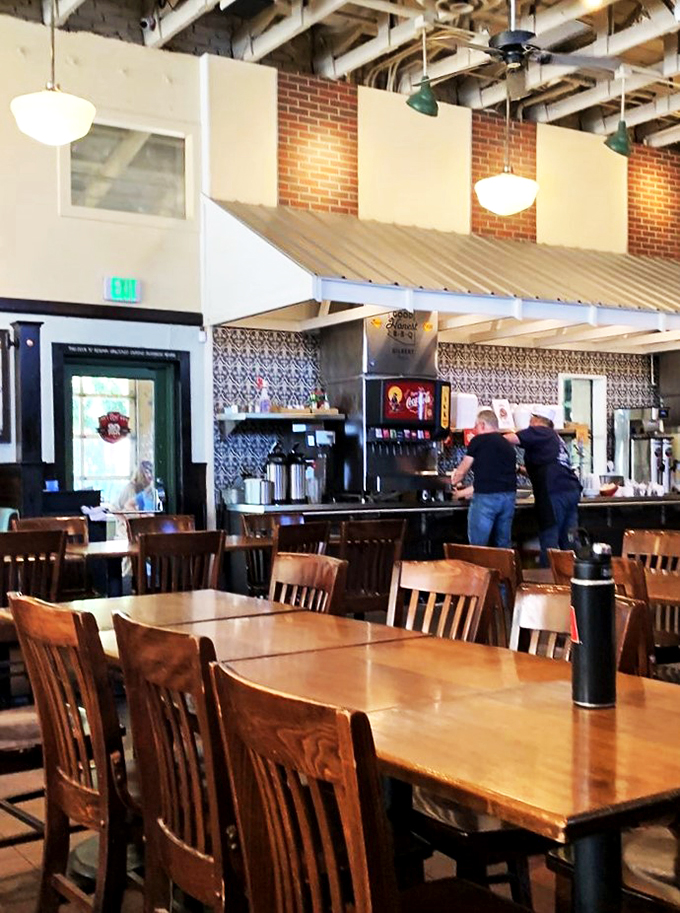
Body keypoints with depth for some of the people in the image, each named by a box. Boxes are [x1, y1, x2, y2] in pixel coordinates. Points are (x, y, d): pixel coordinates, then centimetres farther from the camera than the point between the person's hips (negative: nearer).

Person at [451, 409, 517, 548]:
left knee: (477, 546, -2)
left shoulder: (479, 441, 1)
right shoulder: (508, 445, 20)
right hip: (509, 496, 7)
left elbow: (461, 472, 9)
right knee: (504, 544, 13)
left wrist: (454, 480, 33)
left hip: (487, 497, -6)